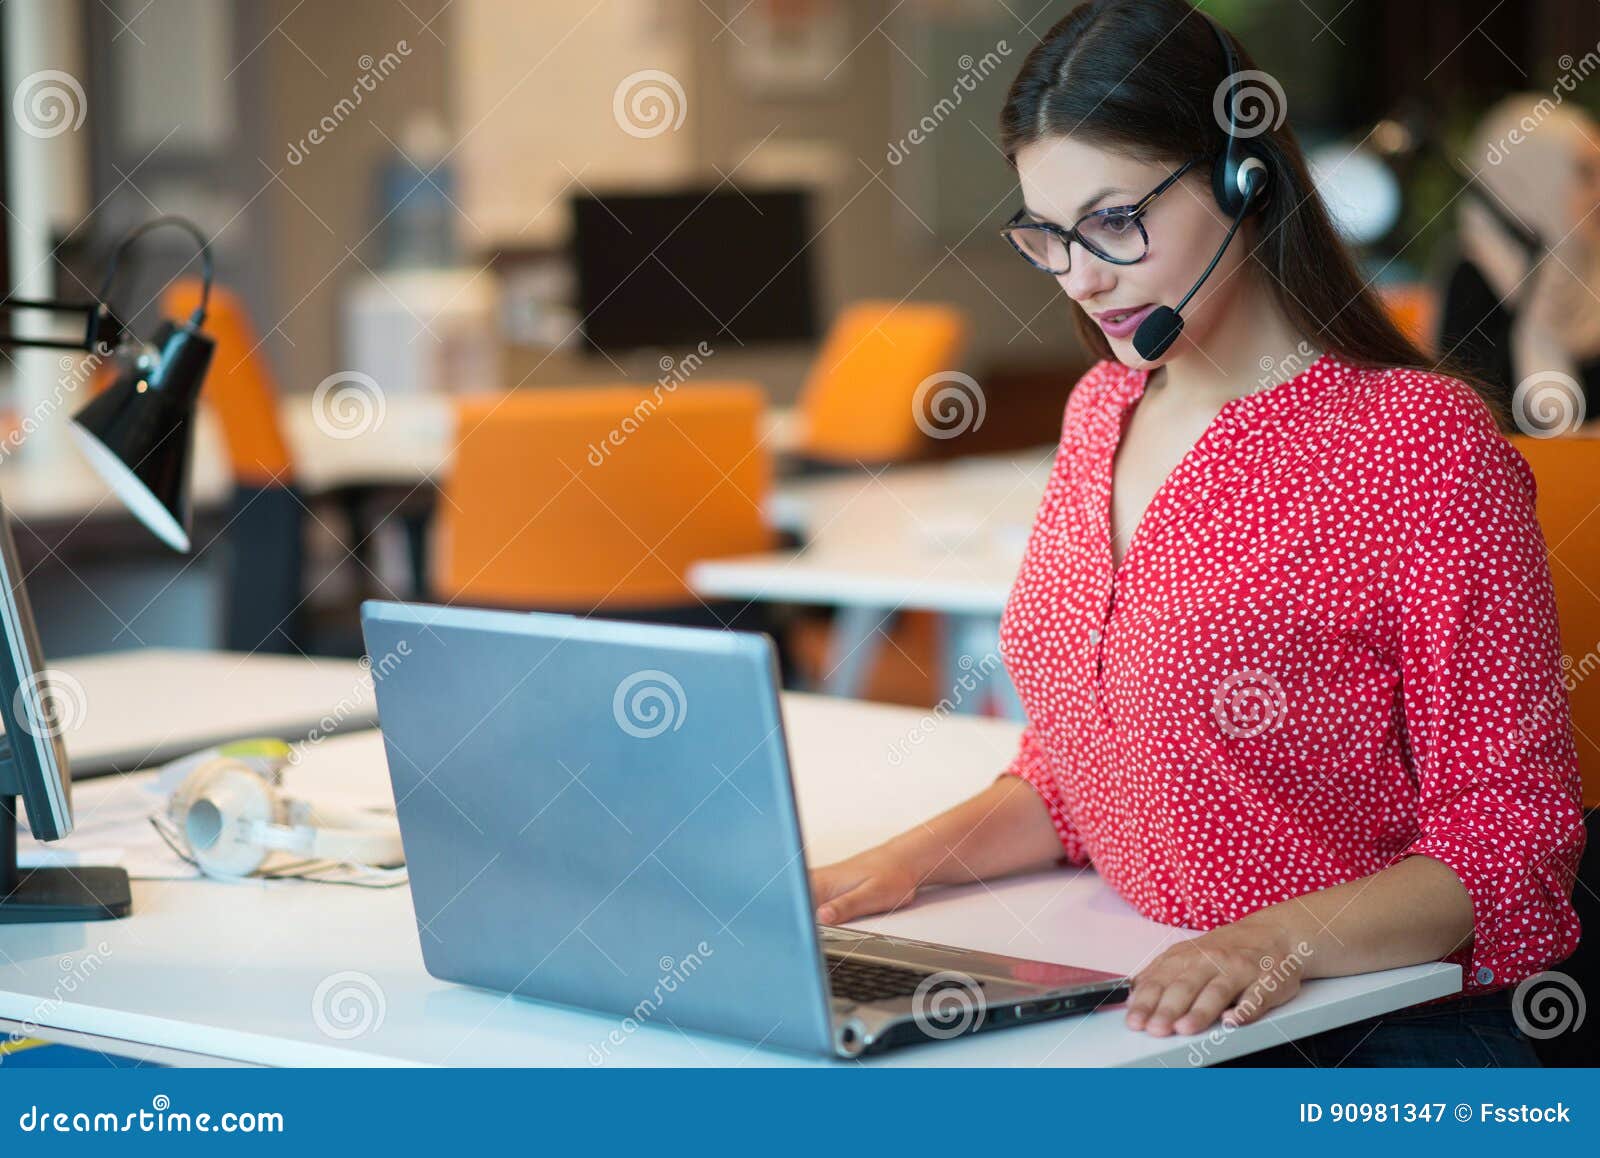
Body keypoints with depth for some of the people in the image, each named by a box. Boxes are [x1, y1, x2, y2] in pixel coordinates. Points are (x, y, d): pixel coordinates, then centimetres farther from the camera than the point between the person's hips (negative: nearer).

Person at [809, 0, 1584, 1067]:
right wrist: (918, 858, 2)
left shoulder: (1423, 446, -10)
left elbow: (1507, 845, -10)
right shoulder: (1102, 415, 13)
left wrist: (1283, 940, -26)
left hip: (1383, 1041, -6)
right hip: (1126, 1015, 6)